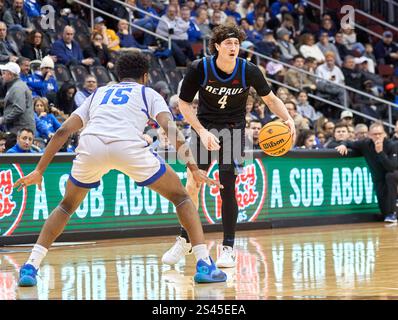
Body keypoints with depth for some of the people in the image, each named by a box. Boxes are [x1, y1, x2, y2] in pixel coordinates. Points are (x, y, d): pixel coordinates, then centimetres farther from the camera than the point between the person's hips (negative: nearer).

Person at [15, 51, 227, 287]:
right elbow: (171, 129, 9)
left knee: (67, 206, 28)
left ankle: (30, 267, 14)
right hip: (129, 146, -2)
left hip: (91, 144, 3)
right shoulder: (148, 93, 28)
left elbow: (63, 131, 25)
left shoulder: (98, 94, 35)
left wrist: (39, 171, 27)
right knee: (180, 197, 17)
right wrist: (194, 168, 5)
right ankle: (205, 265, 4)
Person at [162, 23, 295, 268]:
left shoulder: (249, 71, -15)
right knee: (192, 185, -2)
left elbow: (270, 98, 1)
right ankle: (185, 241, 17)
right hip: (205, 127, 1)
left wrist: (288, 119, -16)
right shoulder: (200, 69, -16)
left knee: (227, 190, -10)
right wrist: (202, 131, -18)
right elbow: (184, 104, -7)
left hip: (234, 129, -1)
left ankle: (228, 248, 1)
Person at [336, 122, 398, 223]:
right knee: (385, 211, -10)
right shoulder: (366, 144, -11)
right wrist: (344, 145, -17)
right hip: (379, 179, 3)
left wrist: (380, 152, -38)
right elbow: (350, 143, 6)